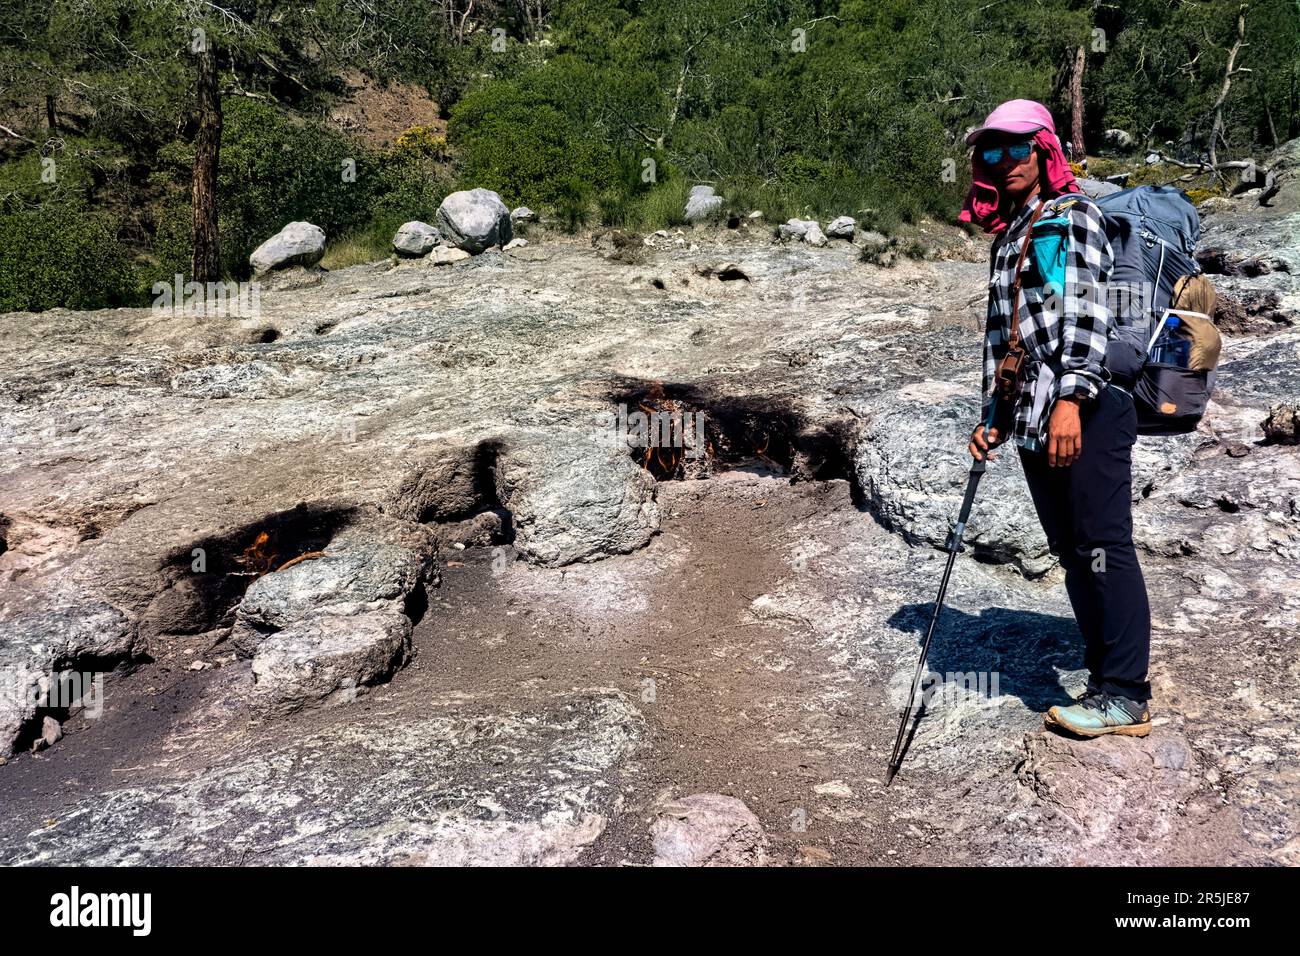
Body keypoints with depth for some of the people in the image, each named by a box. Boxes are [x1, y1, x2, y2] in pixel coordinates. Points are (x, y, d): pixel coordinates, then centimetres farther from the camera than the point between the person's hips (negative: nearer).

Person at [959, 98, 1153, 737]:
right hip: (1032, 418, 8)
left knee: (1102, 546, -7)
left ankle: (1126, 695, 0)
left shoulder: (1072, 214, 0)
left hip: (1086, 408, -8)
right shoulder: (1007, 235, 23)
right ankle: (1106, 676, 17)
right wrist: (994, 417, 21)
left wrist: (1071, 397, -22)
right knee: (1071, 550, 9)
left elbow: (1085, 308, -12)